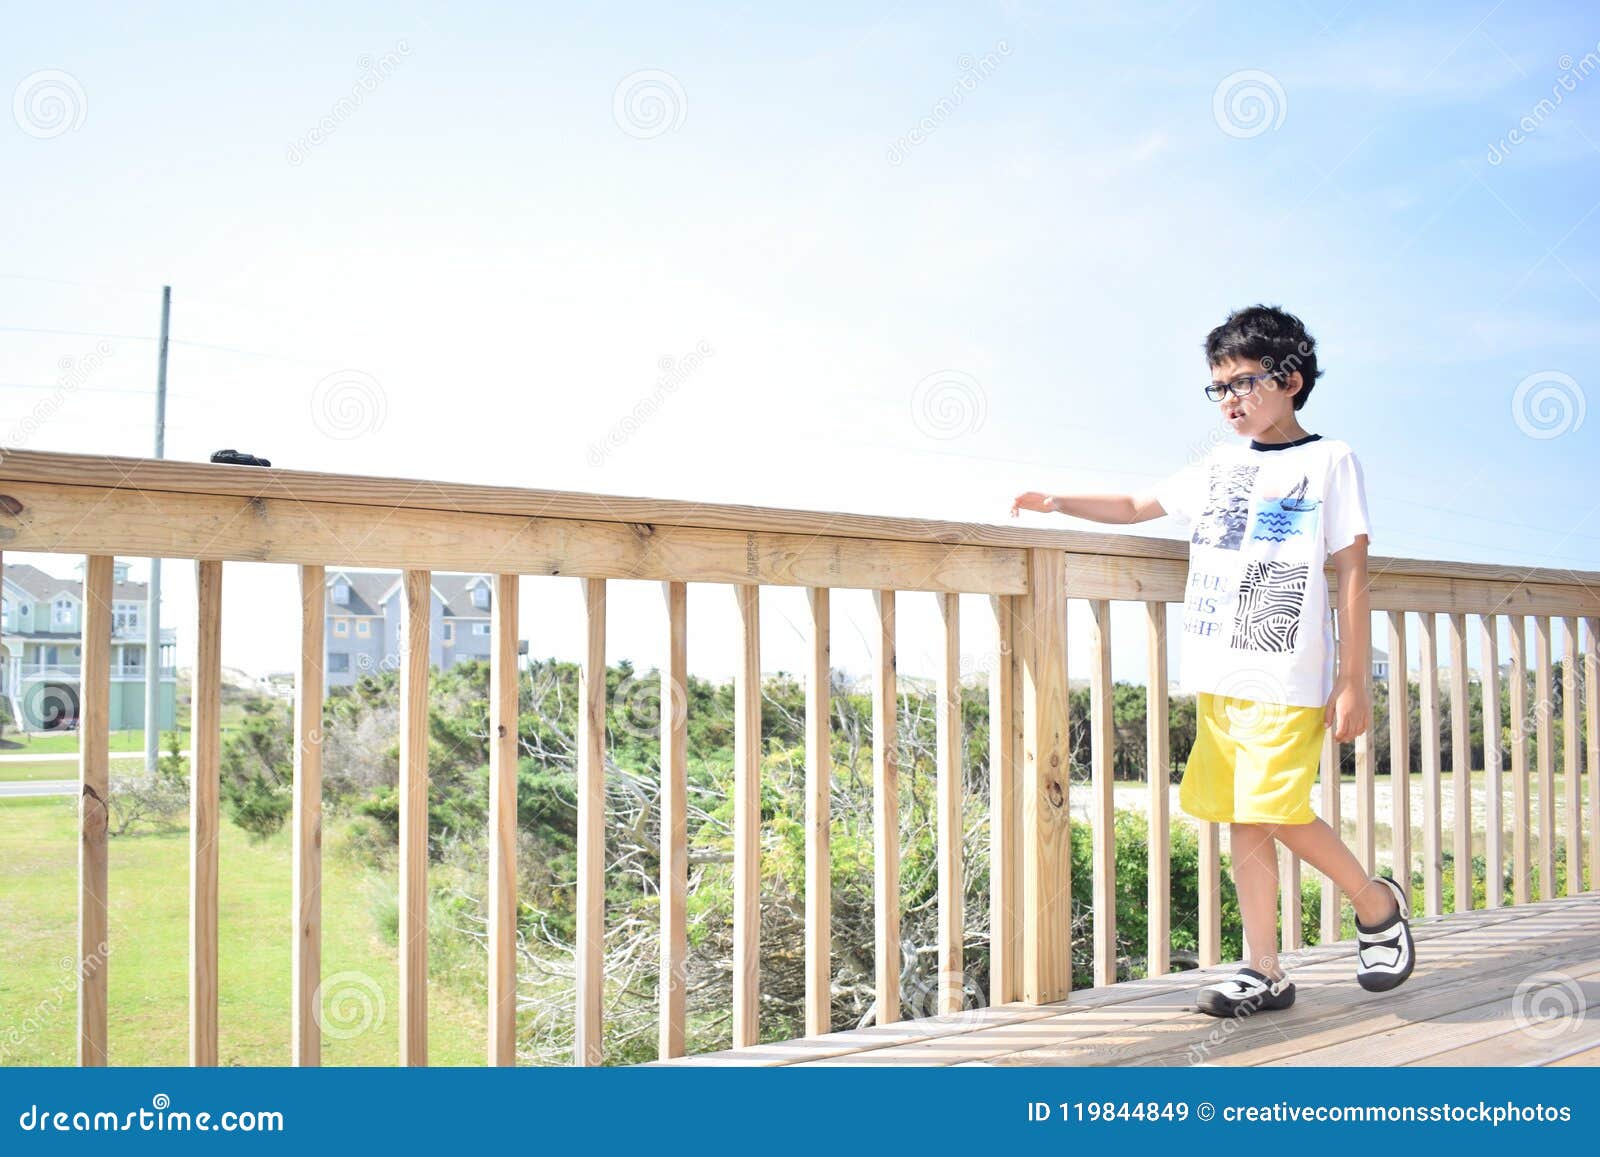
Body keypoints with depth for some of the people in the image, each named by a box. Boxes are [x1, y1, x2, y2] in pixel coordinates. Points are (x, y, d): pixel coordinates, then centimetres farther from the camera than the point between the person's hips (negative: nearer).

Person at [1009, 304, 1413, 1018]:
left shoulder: (1328, 461, 1)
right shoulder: (1217, 467, 16)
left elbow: (1352, 576, -2)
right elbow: (1137, 505, 26)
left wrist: (1353, 682, -6)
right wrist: (1058, 502, 11)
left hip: (1288, 677, -6)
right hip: (1217, 677, 6)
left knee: (1279, 812, -12)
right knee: (1243, 822, 5)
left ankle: (1379, 902, 15)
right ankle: (1264, 973, 12)